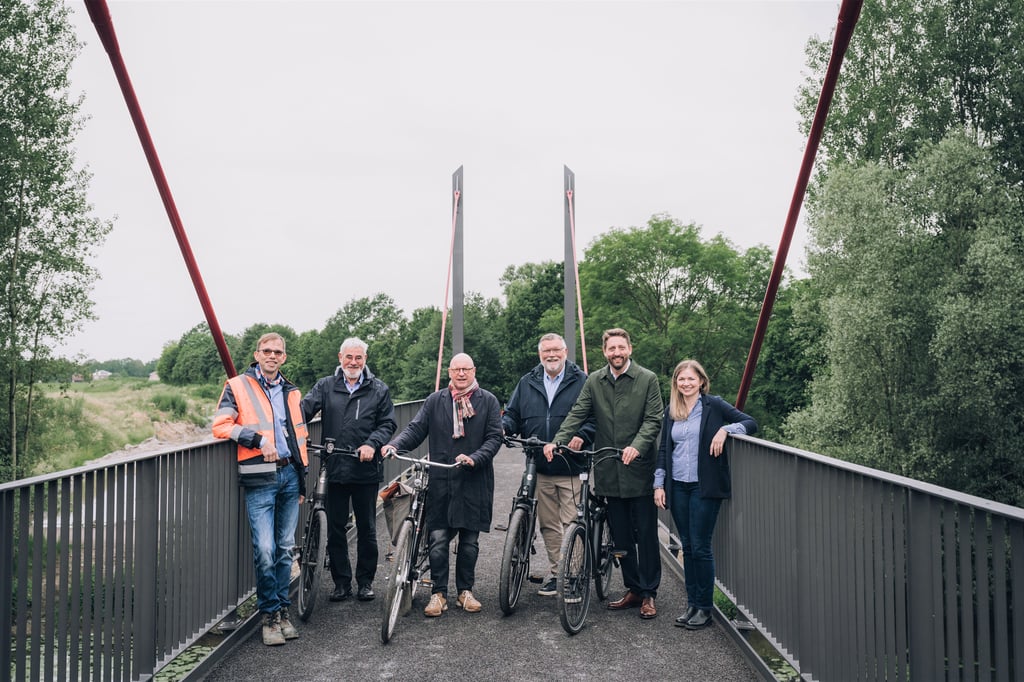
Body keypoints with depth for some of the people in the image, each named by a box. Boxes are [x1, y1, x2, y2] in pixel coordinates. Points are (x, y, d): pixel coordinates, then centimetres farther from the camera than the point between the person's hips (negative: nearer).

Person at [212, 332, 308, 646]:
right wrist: (258, 439, -18)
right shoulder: (238, 387, 3)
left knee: (285, 549, 10)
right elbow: (221, 425, -8)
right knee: (265, 550, -9)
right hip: (260, 479, -4)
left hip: (289, 475, 5)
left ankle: (283, 611, 21)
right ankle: (270, 615, 7)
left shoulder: (291, 392, 17)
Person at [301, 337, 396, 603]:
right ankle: (342, 582, 21)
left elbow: (387, 423, 2)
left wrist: (372, 444, -15)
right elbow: (304, 409, -6)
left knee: (367, 529, 9)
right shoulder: (325, 386, 7)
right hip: (334, 470, 1)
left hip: (366, 470, -1)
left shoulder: (379, 389, 5)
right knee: (335, 529, 7)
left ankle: (365, 581, 23)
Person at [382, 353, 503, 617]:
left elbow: (495, 437, -1)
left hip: (474, 481, 0)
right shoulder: (435, 401, 9)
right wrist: (394, 445, -15)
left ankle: (465, 590, 23)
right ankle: (438, 593, 10)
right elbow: (415, 429, 4)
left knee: (469, 540, 9)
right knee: (438, 539, -2)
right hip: (441, 480, 0)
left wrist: (474, 458, -16)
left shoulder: (488, 401, 5)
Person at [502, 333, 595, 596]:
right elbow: (513, 415, 16)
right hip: (540, 469, 4)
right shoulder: (527, 383, 13)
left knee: (572, 524, -4)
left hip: (571, 468, -4)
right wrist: (503, 427, -6)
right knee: (548, 525, 12)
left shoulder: (582, 381, 1)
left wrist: (582, 435, -19)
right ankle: (555, 572, 23)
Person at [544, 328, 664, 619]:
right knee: (620, 535, 11)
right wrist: (557, 441, -13)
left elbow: (653, 420, -7)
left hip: (639, 468, -3)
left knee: (646, 533, 2)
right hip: (609, 470, 4)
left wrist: (636, 446, -24)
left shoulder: (648, 379, -2)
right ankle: (633, 589, 24)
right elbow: (577, 414, 2)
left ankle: (649, 594, 13)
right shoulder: (594, 381, 8)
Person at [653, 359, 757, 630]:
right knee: (687, 547, 9)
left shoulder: (714, 405, -2)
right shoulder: (671, 412, 11)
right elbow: (663, 449, 14)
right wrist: (659, 484, 8)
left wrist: (725, 429, -20)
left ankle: (704, 608, 9)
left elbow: (750, 422, -4)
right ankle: (692, 604, 18)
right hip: (677, 486, 4)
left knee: (700, 547, -3)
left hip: (704, 486, -4)